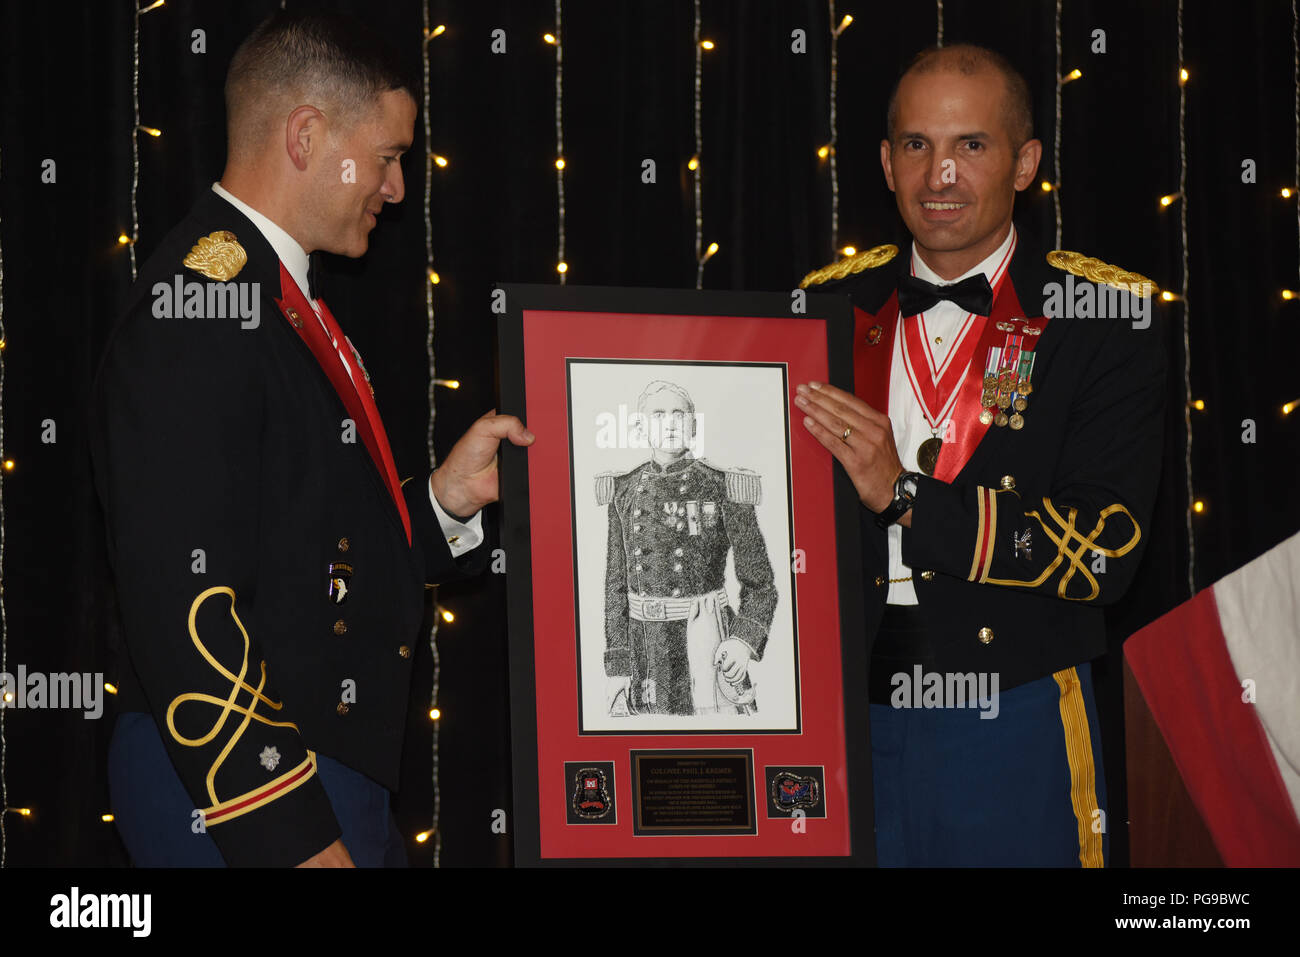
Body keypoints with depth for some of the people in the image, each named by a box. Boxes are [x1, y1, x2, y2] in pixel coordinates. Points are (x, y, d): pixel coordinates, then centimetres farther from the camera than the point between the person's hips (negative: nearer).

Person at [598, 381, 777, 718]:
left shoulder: (723, 489, -6)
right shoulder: (626, 493, 6)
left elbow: (761, 586, -2)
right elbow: (617, 585, 9)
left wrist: (745, 642, -20)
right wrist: (616, 670, 3)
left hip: (707, 647, -4)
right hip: (648, 653, 4)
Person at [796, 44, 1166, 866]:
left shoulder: (1103, 316, -4)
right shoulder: (833, 304, 8)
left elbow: (1106, 549, -14)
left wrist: (902, 494, -19)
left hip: (1011, 731, -3)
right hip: (842, 722, 3)